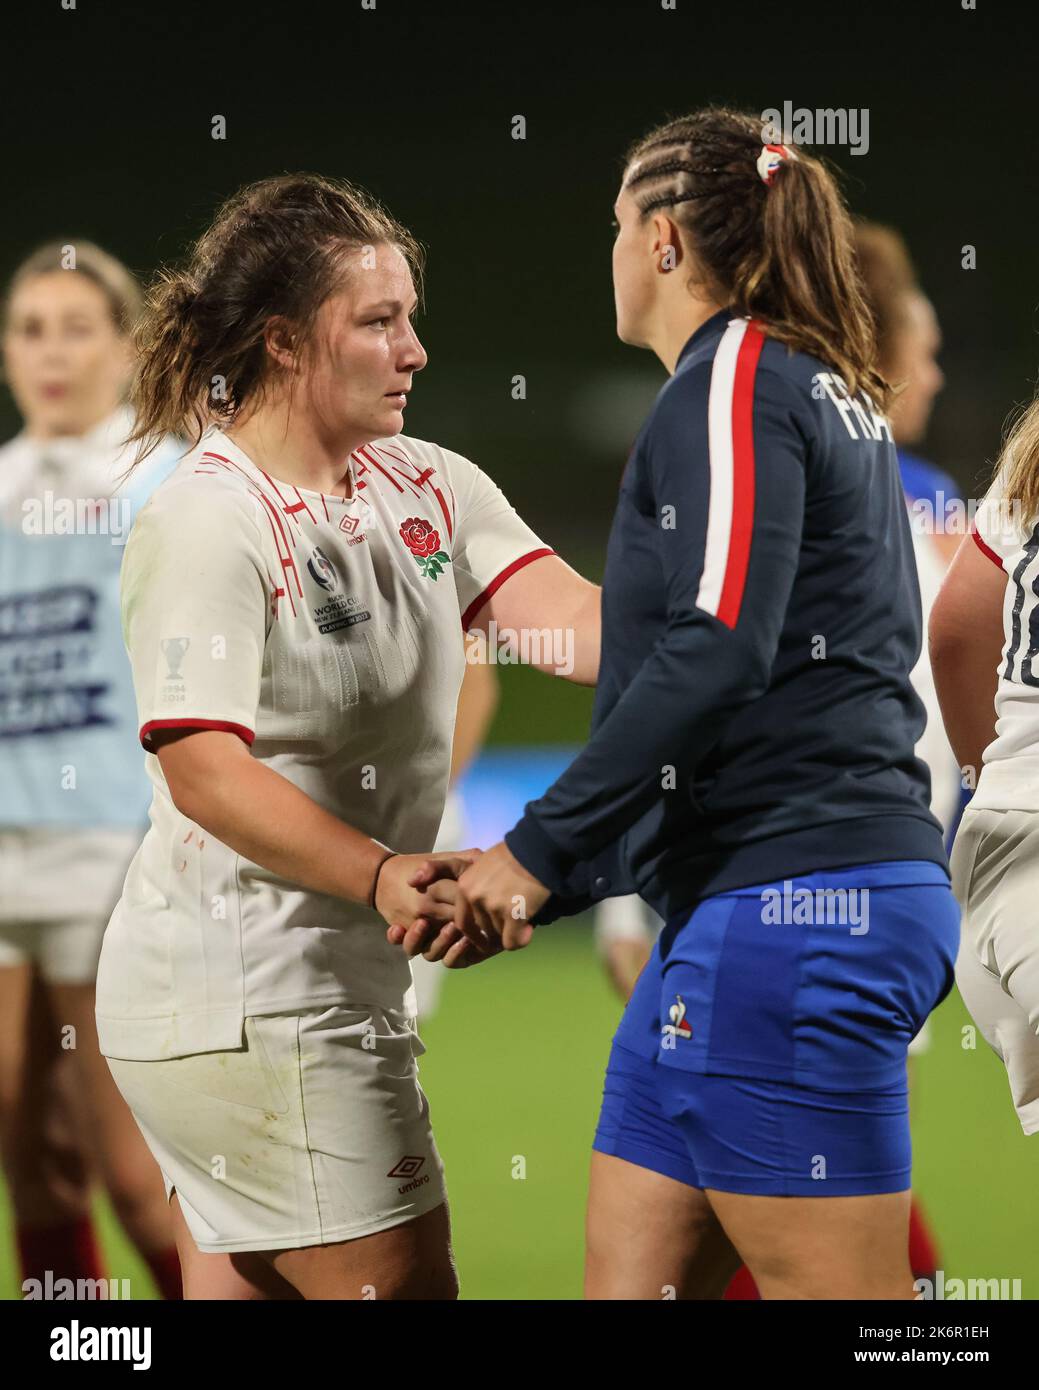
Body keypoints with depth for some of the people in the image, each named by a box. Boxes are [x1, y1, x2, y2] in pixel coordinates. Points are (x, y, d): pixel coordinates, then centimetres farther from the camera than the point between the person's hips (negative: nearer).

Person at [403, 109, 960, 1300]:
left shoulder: (737, 373, -7)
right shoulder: (830, 396, 22)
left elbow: (720, 647, -19)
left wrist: (537, 850, -13)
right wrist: (543, 890, 21)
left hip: (792, 904, -10)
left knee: (838, 1291, -8)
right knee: (629, 1277, 9)